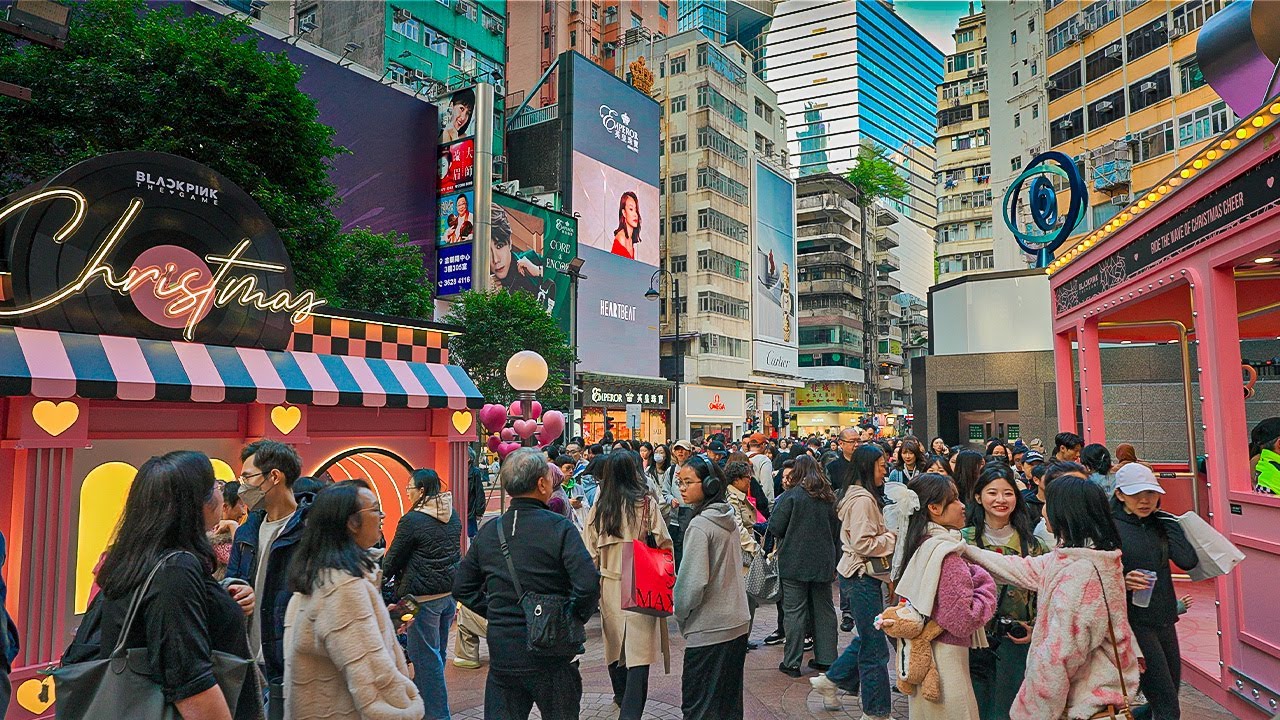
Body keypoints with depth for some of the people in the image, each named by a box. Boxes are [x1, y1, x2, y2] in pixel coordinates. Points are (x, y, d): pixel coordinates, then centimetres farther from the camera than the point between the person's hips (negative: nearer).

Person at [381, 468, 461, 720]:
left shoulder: (412, 520, -15)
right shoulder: (452, 515, 7)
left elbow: (394, 558, -6)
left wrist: (381, 576, 12)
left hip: (423, 596, -8)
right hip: (450, 591, 8)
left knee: (426, 656, 2)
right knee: (437, 652, 18)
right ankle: (423, 699, 34)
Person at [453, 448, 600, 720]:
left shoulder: (488, 532, 2)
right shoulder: (559, 528, -14)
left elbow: (462, 587, 10)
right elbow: (588, 584, -24)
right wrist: (576, 618, -8)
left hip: (501, 653, 4)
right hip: (550, 655, -3)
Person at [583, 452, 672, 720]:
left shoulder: (598, 507, -1)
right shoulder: (646, 503, -8)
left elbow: (590, 551, 3)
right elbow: (663, 544, -7)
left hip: (609, 584, 4)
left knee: (614, 642, 20)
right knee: (639, 649, -2)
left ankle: (621, 695, 40)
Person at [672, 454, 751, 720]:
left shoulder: (699, 525, -18)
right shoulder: (728, 520, 7)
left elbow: (694, 581, -21)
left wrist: (680, 614, -3)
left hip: (709, 629, -9)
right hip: (738, 623, 9)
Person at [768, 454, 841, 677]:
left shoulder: (791, 496, -12)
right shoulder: (830, 498, 6)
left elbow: (775, 527, -12)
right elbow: (837, 532, 13)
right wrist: (833, 562, 20)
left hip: (795, 562, -5)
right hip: (823, 562, 5)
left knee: (795, 611, 1)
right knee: (824, 609, 13)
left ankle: (792, 662, 6)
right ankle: (826, 659, 20)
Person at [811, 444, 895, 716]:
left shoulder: (865, 497, 13)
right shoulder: (863, 499, -19)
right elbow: (862, 544, -24)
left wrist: (891, 536, 5)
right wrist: (893, 538, -14)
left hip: (865, 576, 10)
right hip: (861, 578, -10)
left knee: (868, 637, 20)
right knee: (875, 646, 0)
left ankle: (829, 680, 30)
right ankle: (877, 711, 12)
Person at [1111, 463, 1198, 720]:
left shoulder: (1160, 523, 7)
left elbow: (1188, 561, -7)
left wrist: (1166, 518, -4)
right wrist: (1123, 581, -27)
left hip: (1164, 620, 6)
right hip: (1134, 622, -6)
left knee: (1170, 696, 18)